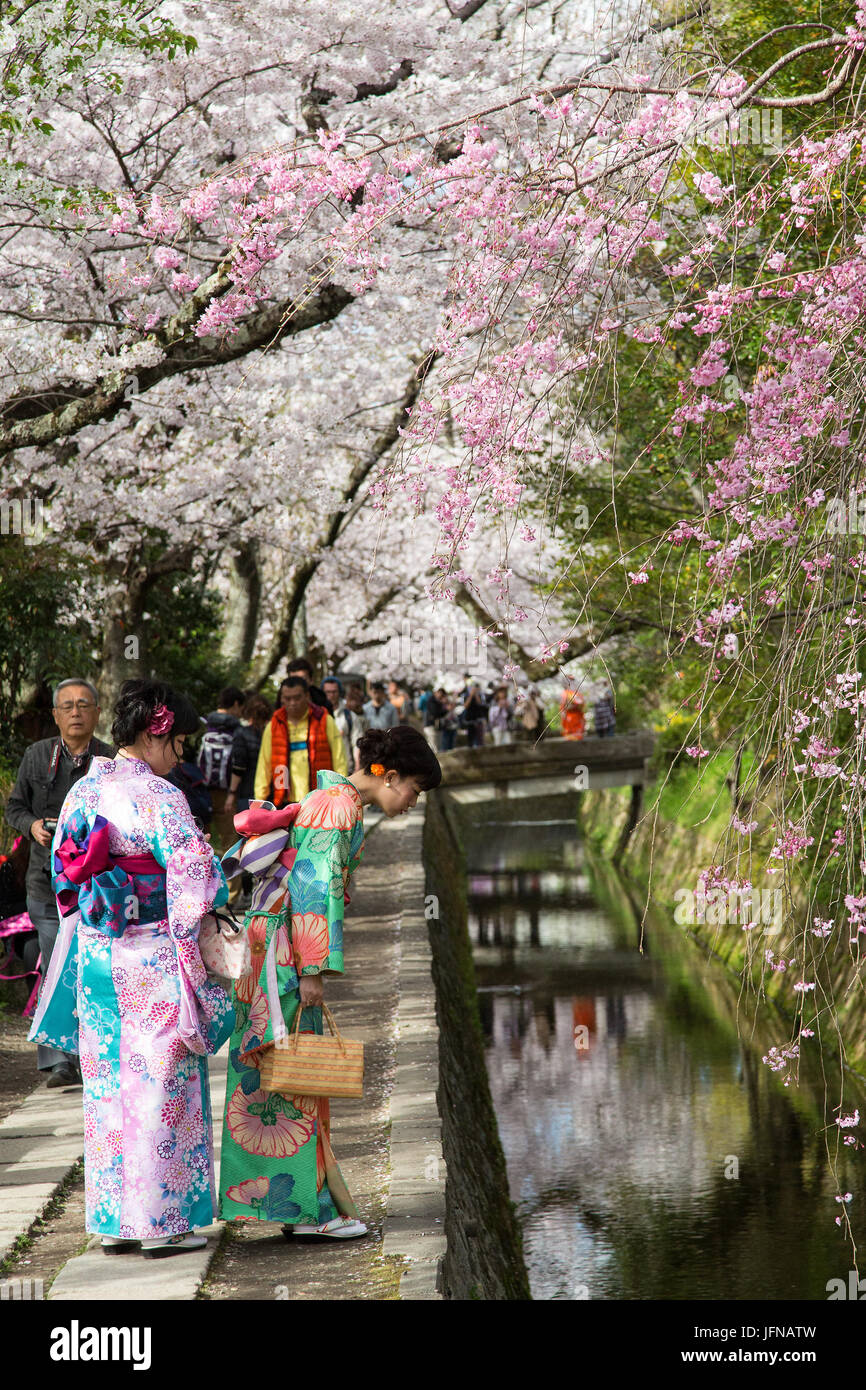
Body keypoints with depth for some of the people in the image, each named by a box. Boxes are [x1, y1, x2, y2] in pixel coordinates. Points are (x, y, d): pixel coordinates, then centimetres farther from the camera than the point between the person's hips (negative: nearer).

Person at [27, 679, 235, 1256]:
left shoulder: (82, 791, 7)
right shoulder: (160, 798, -15)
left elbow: (63, 874, 14)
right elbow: (191, 878, -19)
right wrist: (197, 946, -8)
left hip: (96, 960, 7)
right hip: (153, 962, -7)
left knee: (107, 1085, 11)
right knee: (159, 1084, 0)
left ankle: (113, 1222, 16)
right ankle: (163, 1222, 4)